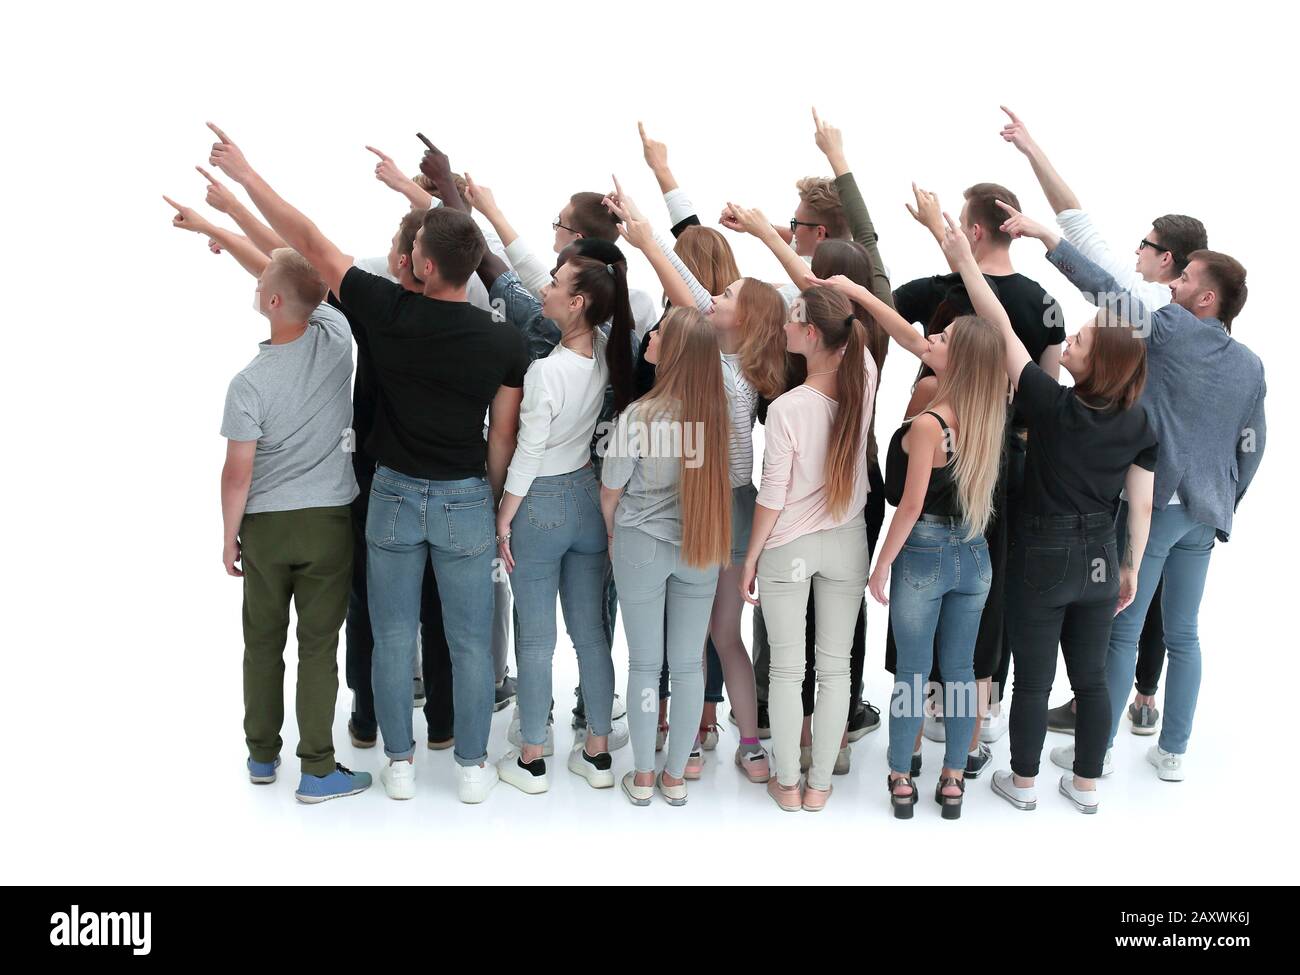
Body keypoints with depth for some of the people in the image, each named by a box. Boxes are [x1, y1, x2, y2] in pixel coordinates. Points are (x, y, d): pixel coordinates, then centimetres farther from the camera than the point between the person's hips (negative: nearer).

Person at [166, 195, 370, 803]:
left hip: (265, 526, -1)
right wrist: (210, 228, 13)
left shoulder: (249, 382, -16)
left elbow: (237, 473, -12)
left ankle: (262, 755, 29)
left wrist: (229, 539, 2)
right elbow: (285, 271, 6)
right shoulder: (336, 339, -9)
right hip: (329, 523, 1)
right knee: (318, 646, 5)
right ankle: (317, 770, 10)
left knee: (263, 643, 15)